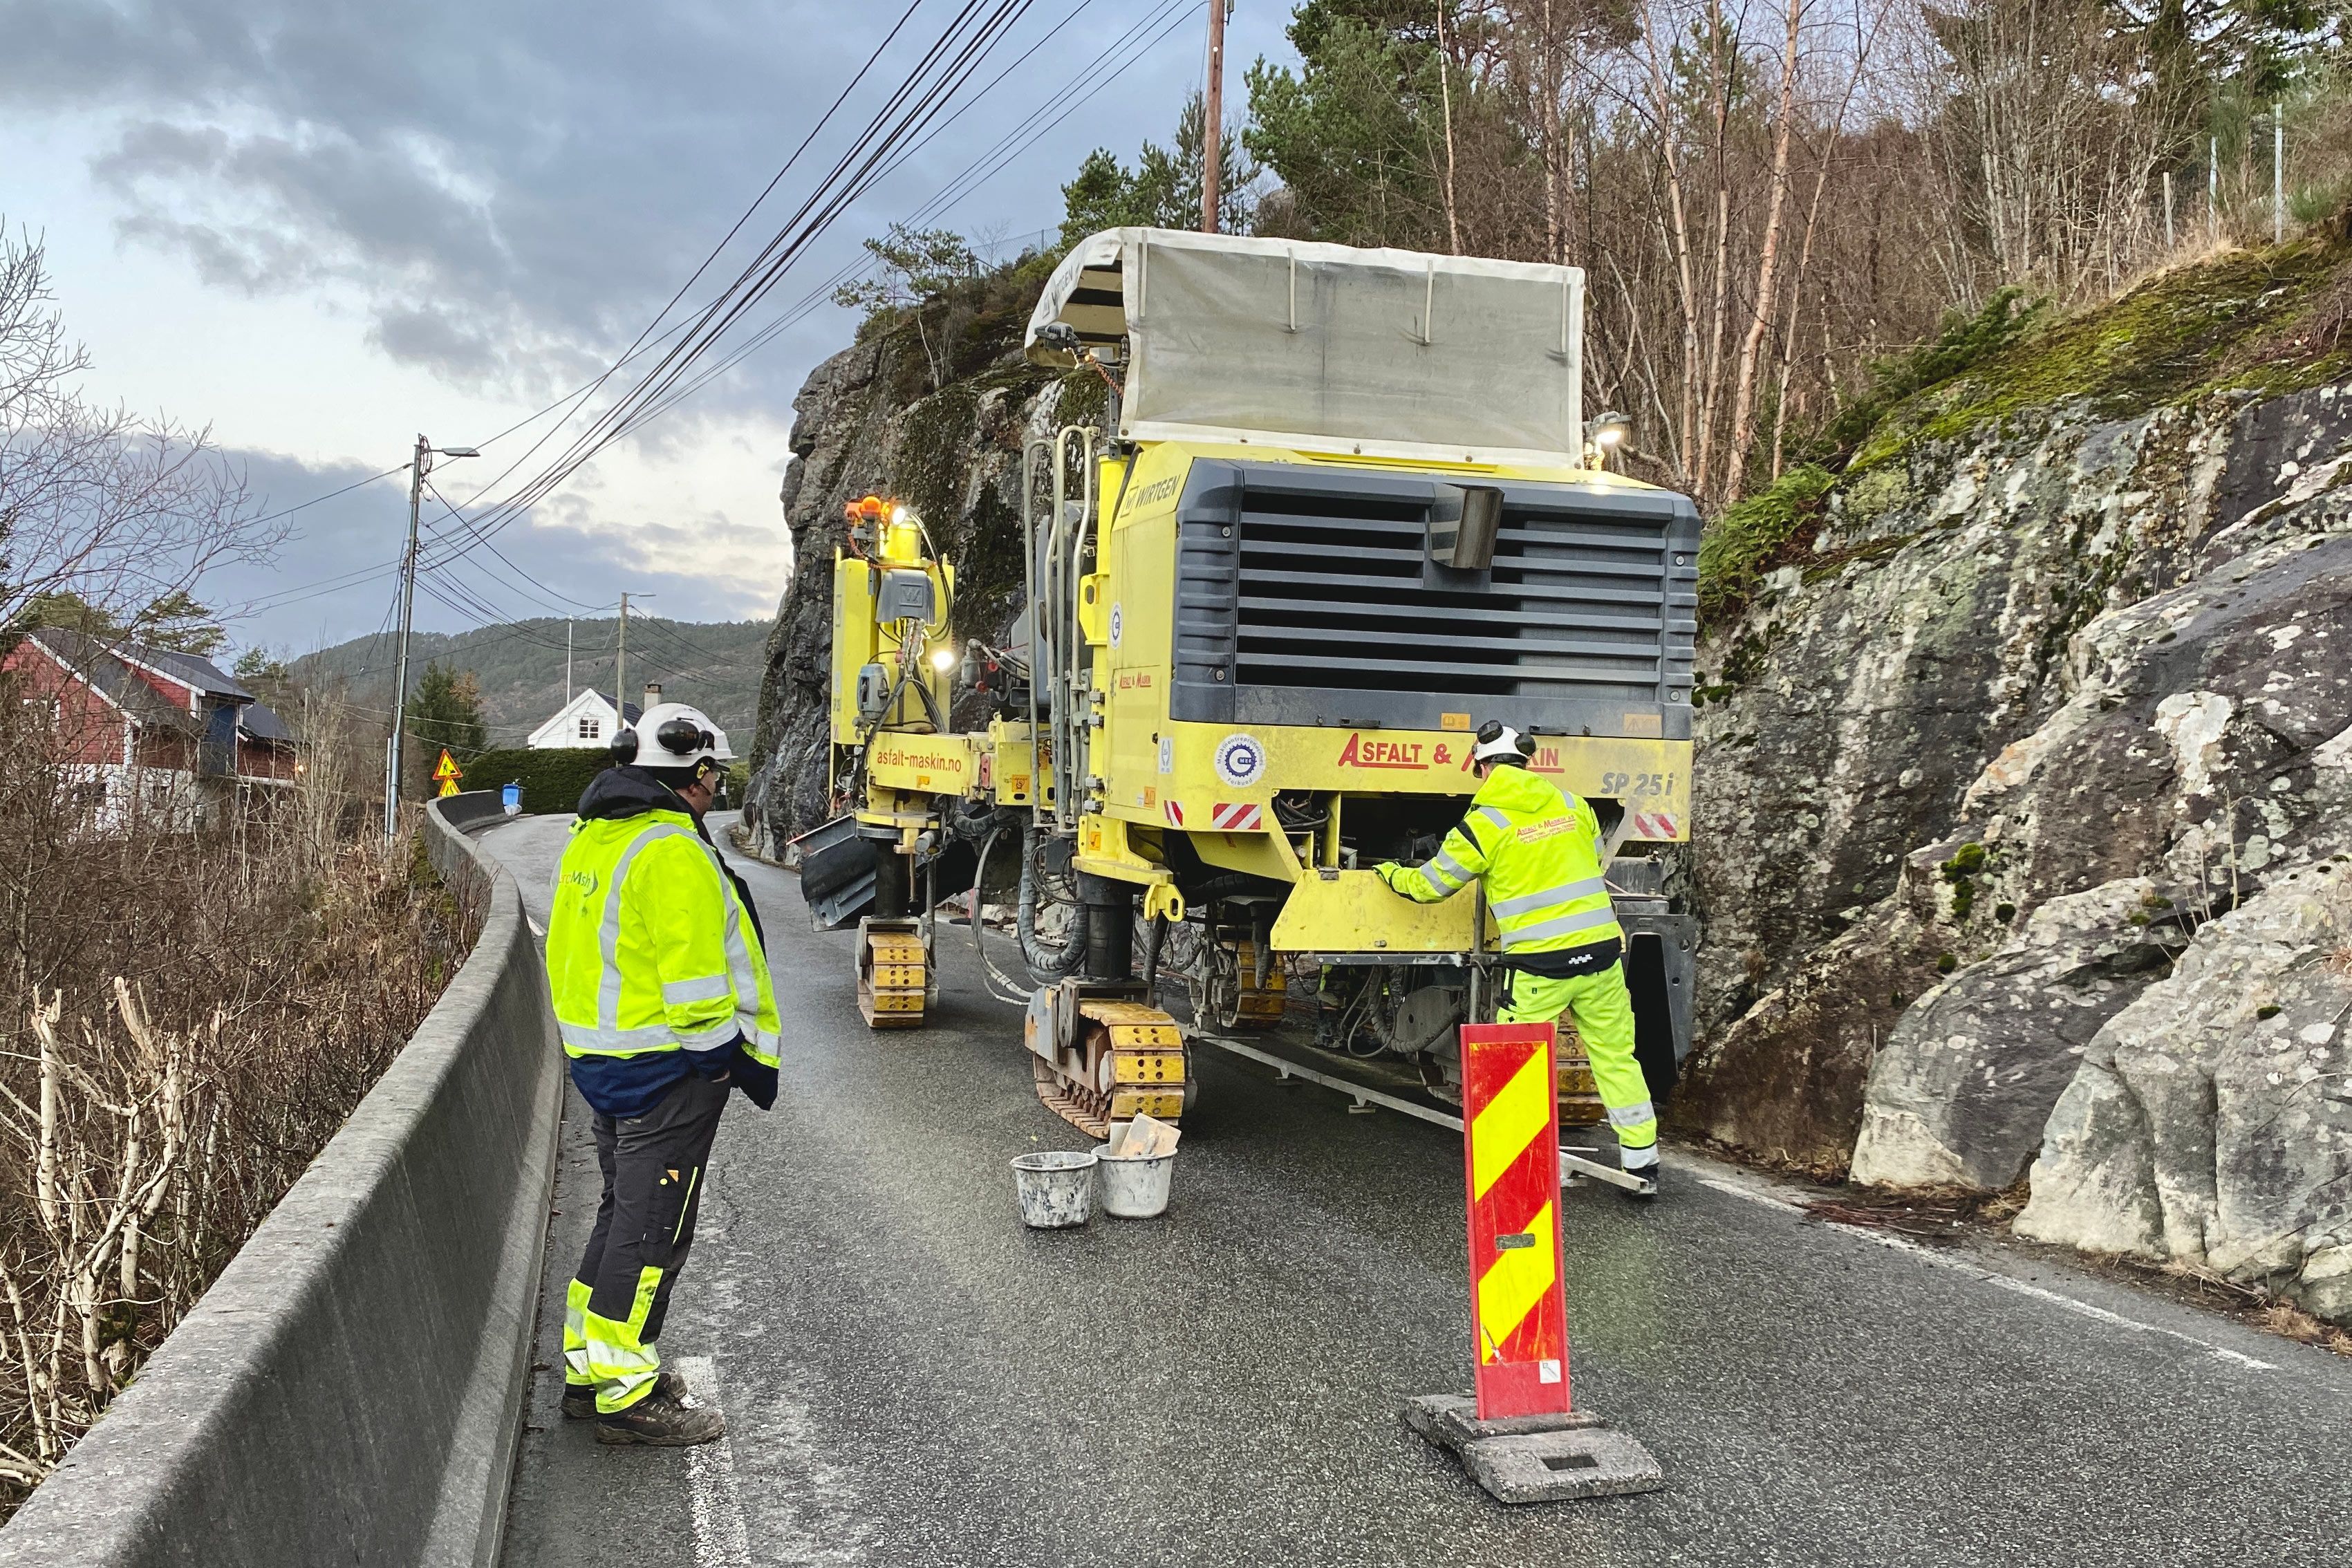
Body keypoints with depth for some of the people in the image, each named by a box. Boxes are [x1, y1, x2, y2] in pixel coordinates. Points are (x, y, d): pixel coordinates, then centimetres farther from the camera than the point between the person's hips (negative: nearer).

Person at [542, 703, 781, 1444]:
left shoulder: (592, 840, 12)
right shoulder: (672, 853, -20)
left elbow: (572, 953, 18)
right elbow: (695, 978, -22)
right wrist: (736, 1060, -13)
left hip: (603, 1058, 10)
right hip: (669, 1066, -10)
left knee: (624, 1209, 20)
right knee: (652, 1225, -1)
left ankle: (588, 1366, 30)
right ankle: (625, 1395, 7)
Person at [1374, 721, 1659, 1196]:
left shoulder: (1484, 823, -6)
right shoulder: (1570, 803, 8)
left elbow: (1430, 885, 4)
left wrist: (1392, 873, 25)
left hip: (1538, 965, -4)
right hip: (1601, 949, 4)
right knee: (1617, 1059, 12)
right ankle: (1642, 1166, 18)